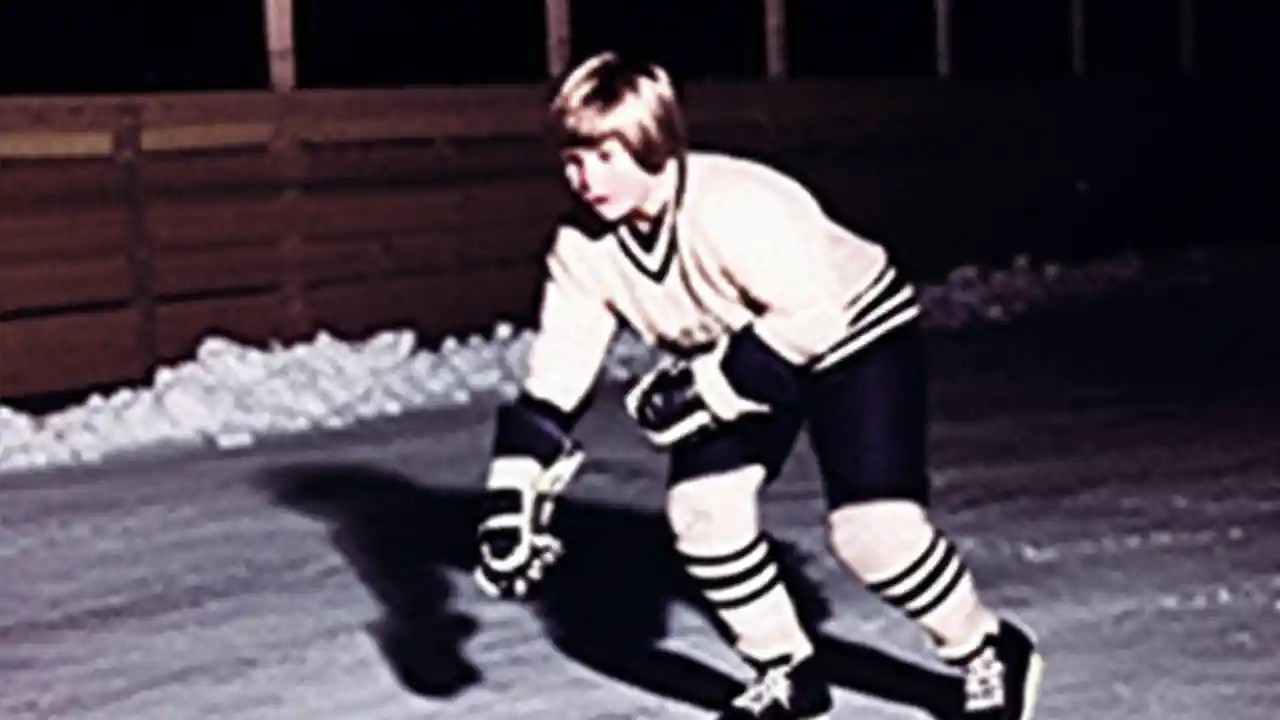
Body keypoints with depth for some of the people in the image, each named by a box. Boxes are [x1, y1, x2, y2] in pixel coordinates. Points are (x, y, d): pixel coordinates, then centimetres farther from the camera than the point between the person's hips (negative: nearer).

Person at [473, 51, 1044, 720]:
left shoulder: (734, 207, -36)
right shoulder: (583, 247, -16)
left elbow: (813, 318, -36)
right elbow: (552, 382, -13)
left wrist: (709, 387, -34)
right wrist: (512, 495, -21)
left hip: (856, 334, -6)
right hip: (738, 358, 7)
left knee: (873, 527, -18)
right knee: (700, 505, -9)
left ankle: (992, 655, 8)